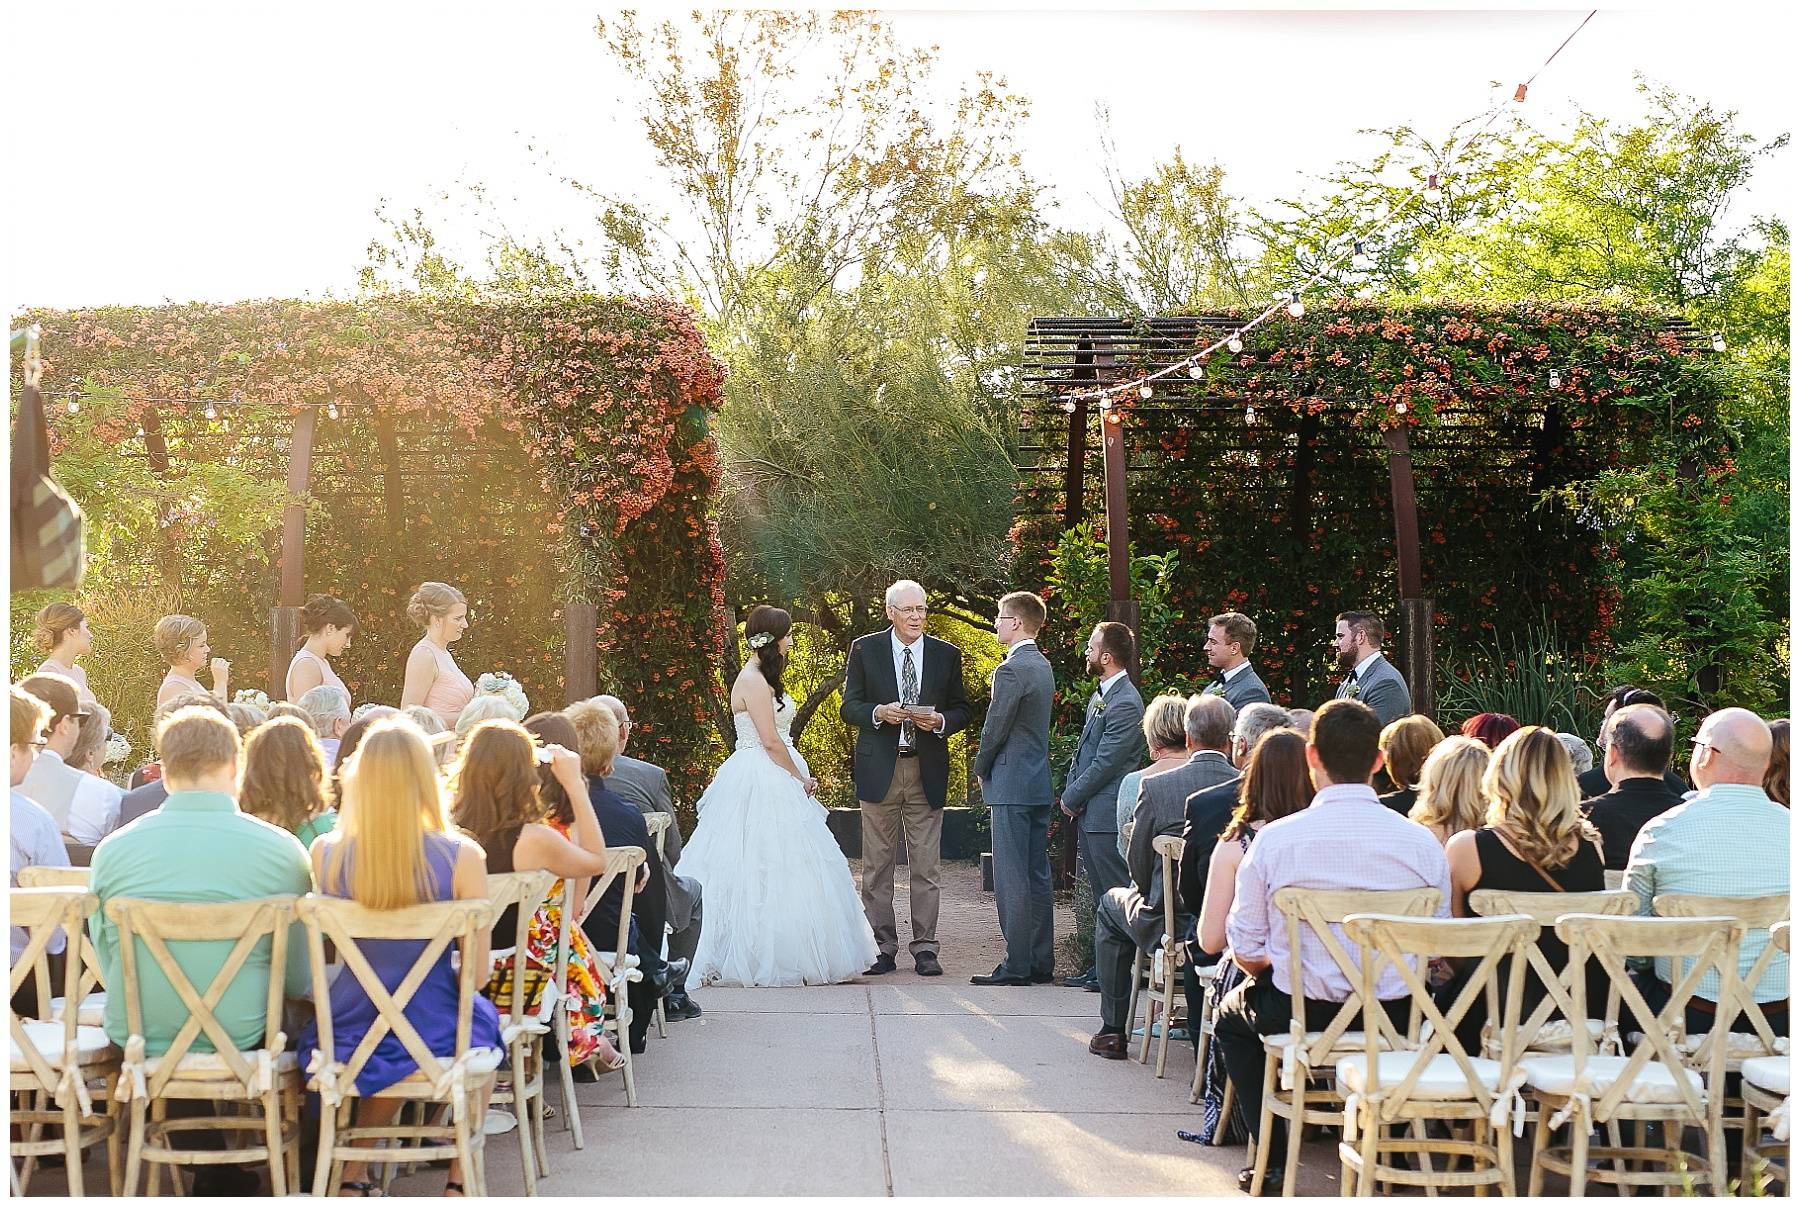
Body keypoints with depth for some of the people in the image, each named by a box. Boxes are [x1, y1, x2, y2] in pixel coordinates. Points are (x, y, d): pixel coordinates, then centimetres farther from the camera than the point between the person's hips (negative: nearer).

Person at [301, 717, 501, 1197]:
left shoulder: (326, 853, -11)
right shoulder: (462, 856, -17)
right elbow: (477, 969, -10)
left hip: (349, 1033, 2)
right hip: (435, 1034, -2)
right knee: (484, 1024, 33)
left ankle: (354, 1171, 35)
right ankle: (460, 1173, 34)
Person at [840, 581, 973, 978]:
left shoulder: (946, 655, 7)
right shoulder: (864, 650, 4)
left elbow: (963, 711, 11)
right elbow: (849, 707, 4)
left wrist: (941, 721, -10)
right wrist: (879, 713, -16)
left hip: (927, 770, 1)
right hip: (879, 769, -1)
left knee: (925, 866, 1)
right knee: (877, 865, 3)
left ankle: (924, 948, 6)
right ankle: (882, 947, 9)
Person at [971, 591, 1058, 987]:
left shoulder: (1011, 670, -16)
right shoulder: (1043, 667, 13)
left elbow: (995, 729, -15)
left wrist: (981, 769, 2)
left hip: (1012, 785, -9)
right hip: (1040, 783, 9)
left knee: (1011, 879, -6)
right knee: (1037, 876, 11)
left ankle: (1017, 965, -4)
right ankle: (1041, 961, 16)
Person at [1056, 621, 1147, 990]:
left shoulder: (1125, 704, -17)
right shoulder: (1101, 695, 14)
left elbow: (1105, 763, -18)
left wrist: (1072, 798, -9)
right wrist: (1069, 793, 6)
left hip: (1106, 816, -10)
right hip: (1088, 814, 10)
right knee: (1101, 896, 14)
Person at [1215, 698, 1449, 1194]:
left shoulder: (1274, 839, -12)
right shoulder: (1422, 842, -7)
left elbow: (1245, 949, -4)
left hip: (1301, 1016, -2)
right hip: (1396, 1021, 2)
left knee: (1232, 1012, 31)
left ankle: (1273, 1159, 25)